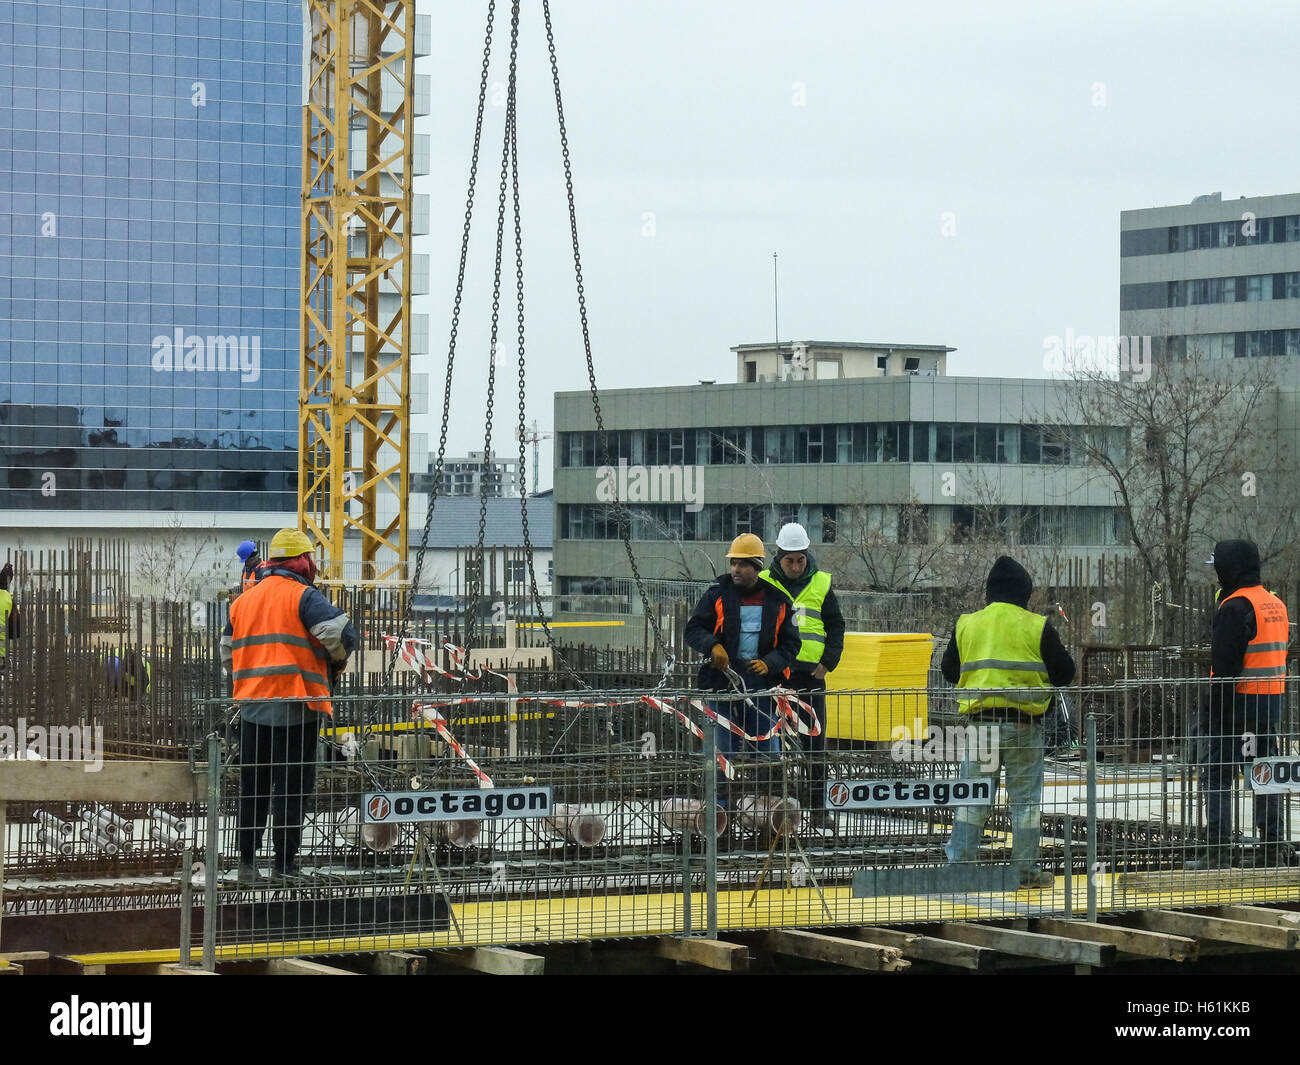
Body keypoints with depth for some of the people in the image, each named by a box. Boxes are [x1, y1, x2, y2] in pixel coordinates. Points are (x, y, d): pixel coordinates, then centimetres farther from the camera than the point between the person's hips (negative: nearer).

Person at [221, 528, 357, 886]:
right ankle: (283, 866, 1)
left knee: (253, 786, 13)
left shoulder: (243, 600, 14)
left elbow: (228, 652, 21)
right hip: (295, 707, -6)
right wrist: (336, 662, 3)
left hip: (252, 707, 6)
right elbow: (341, 634, -17)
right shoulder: (303, 596, -7)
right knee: (292, 786, 0)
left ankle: (247, 862, 16)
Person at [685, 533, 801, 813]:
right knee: (722, 748, -1)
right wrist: (712, 645, -16)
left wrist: (769, 663, -10)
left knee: (766, 749, 0)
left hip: (761, 684, 1)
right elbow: (694, 629, 4)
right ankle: (721, 803, 7)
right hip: (721, 679, -1)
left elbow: (790, 643, 9)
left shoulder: (778, 601, 7)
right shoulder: (717, 594, 5)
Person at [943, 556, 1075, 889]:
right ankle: (1026, 870, 8)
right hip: (1024, 725, -2)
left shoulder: (966, 625, 5)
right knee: (1026, 799, 6)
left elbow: (949, 668, 16)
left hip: (980, 722, 2)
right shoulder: (1036, 627, -4)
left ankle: (958, 863, 5)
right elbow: (1064, 673, -1)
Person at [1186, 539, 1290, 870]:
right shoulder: (1276, 604, 14)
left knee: (1217, 777, -4)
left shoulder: (1236, 606, -14)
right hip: (1272, 704, 8)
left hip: (1239, 705, -8)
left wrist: (1214, 712, -16)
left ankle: (1218, 855, -7)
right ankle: (1273, 849, 14)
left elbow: (1225, 666, -18)